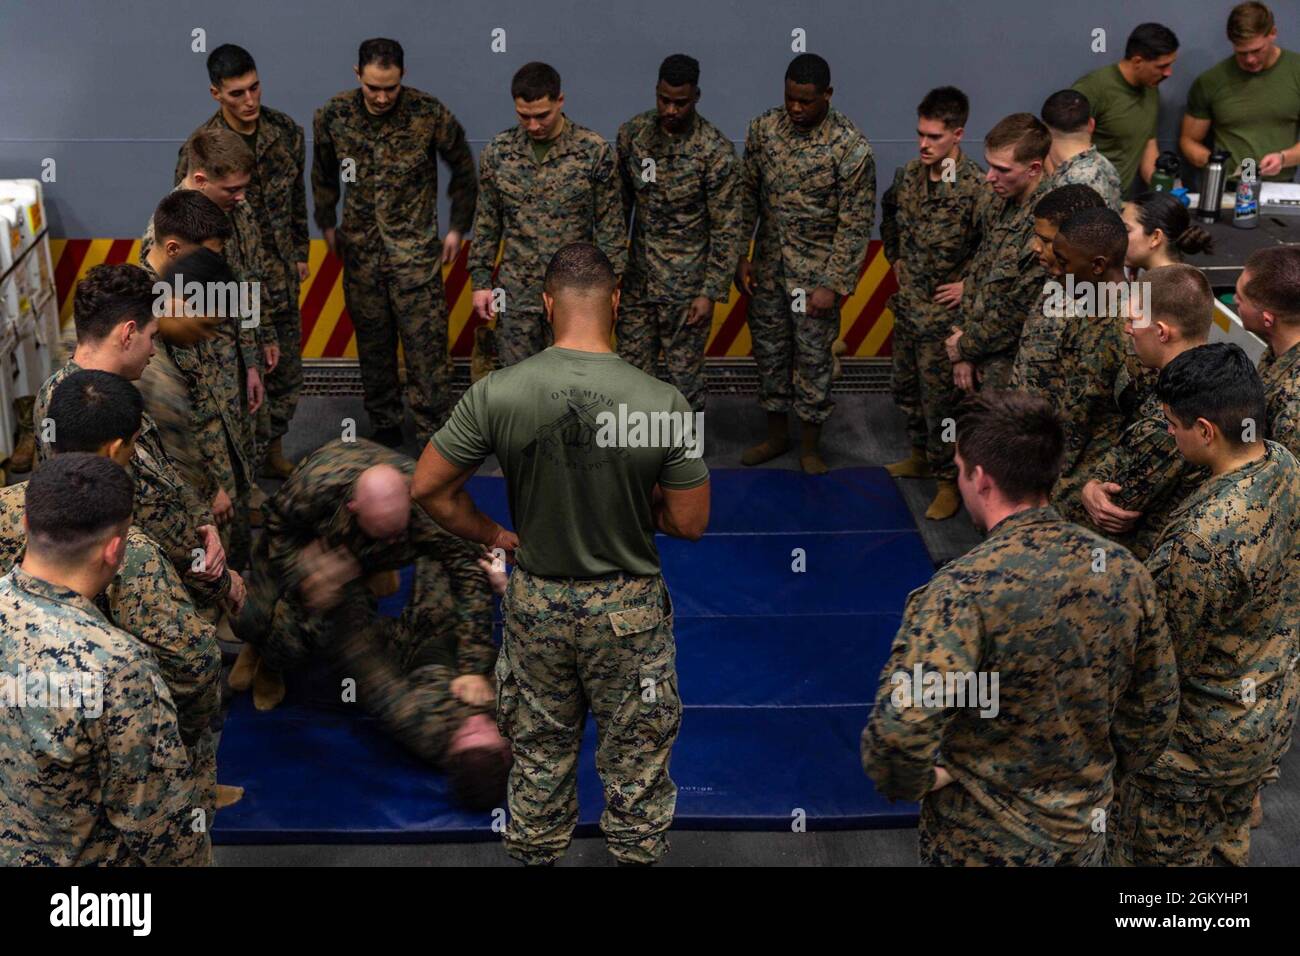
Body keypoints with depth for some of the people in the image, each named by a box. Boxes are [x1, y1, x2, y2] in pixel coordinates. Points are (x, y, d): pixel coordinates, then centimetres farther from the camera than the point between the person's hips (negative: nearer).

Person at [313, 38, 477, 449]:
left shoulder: (430, 114, -11)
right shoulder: (333, 116, -4)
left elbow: (464, 171, 4)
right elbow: (323, 176, 15)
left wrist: (457, 227, 6)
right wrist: (327, 225, 18)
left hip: (416, 252, -3)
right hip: (361, 252, 3)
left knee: (426, 347, -6)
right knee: (373, 346, 12)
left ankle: (435, 437, 1)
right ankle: (384, 427, 27)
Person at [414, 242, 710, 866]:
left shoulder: (497, 393, -15)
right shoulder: (663, 403, -19)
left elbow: (428, 488, -8)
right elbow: (690, 523, -11)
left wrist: (491, 536, 5)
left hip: (535, 602, 2)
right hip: (628, 609, -2)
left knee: (539, 756, 21)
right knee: (636, 760, 16)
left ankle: (536, 856, 38)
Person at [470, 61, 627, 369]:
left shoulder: (595, 152, -9)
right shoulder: (498, 151, 0)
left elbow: (610, 227, -4)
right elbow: (486, 222, 8)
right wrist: (481, 281, 5)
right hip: (516, 293, 2)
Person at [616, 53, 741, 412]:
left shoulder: (715, 150, -16)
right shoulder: (632, 132, -2)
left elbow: (726, 229, -12)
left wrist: (711, 292, -14)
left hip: (686, 284, -4)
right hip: (637, 277, 4)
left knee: (685, 373, 7)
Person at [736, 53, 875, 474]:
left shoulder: (851, 147, -18)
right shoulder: (763, 128, -4)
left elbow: (855, 224, -15)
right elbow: (747, 194, 6)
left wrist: (834, 284, -17)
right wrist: (740, 255, 2)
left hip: (815, 271, -4)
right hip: (768, 266, 4)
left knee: (813, 359, 5)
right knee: (769, 351, 15)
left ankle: (810, 446, 23)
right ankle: (777, 435, 33)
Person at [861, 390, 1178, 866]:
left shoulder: (963, 590, -27)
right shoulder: (1124, 571, -9)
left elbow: (900, 732, -36)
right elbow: (1155, 712, 2)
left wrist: (913, 781, -16)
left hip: (982, 845, -5)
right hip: (1085, 834, 5)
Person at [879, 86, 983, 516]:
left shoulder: (975, 186, -22)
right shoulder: (909, 174, -1)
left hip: (943, 313, -7)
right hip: (907, 303, 7)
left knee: (939, 399, 3)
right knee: (907, 388, 22)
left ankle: (949, 478, 20)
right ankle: (921, 456, 42)